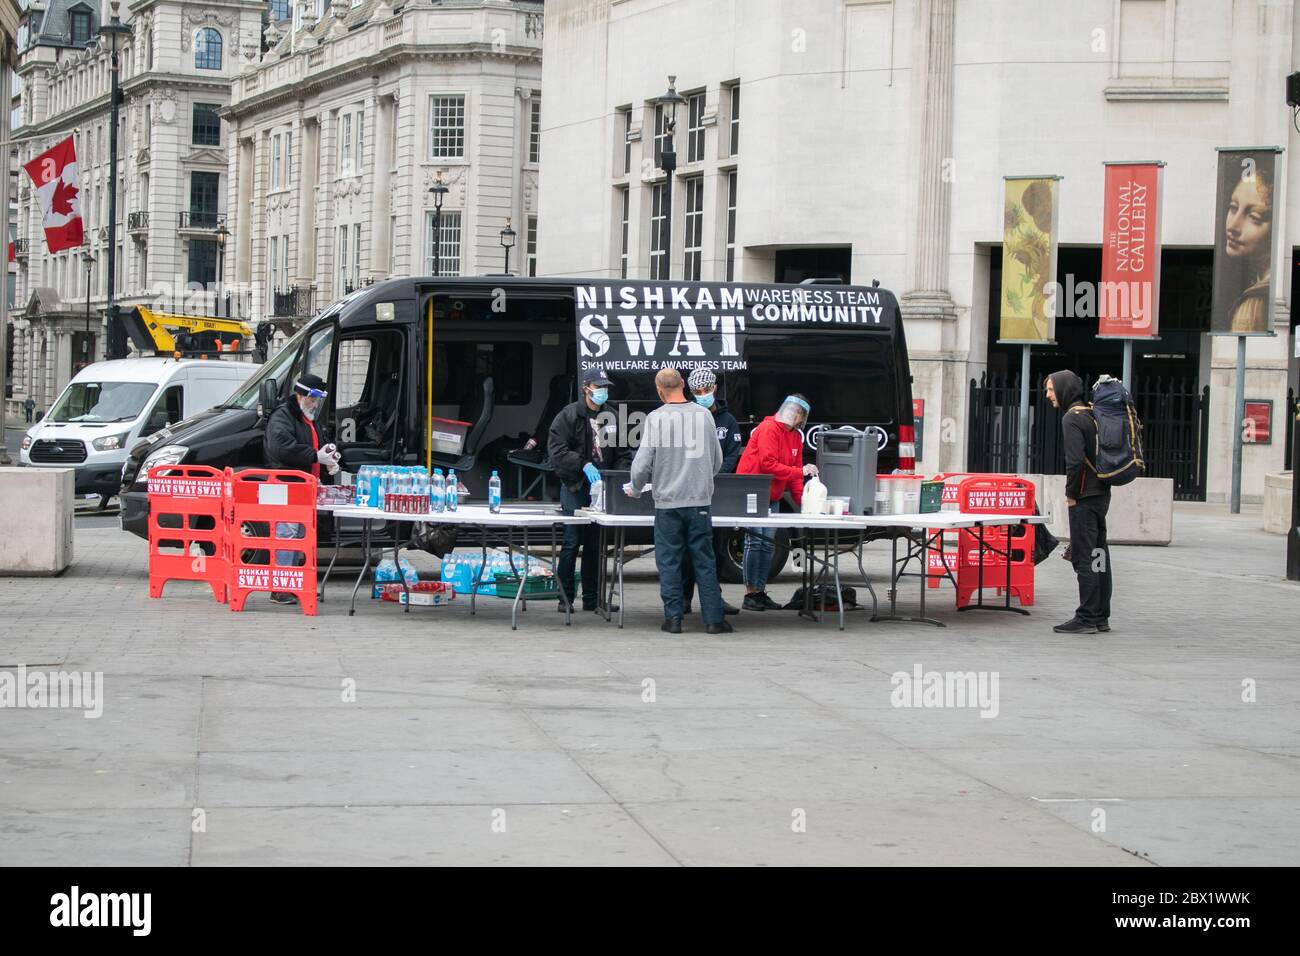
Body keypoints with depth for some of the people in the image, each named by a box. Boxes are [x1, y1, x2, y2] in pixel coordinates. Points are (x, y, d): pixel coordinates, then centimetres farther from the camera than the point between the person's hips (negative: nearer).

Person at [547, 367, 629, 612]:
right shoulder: (569, 415, -4)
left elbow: (619, 453, 20)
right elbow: (556, 449, -12)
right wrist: (583, 465, -22)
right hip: (575, 488, -6)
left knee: (595, 545, 10)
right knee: (572, 543, -5)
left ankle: (591, 599, 16)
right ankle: (565, 598, 2)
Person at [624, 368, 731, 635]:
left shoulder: (656, 418, -8)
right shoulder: (703, 415, 1)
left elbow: (644, 462, -7)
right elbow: (717, 459, 10)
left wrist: (635, 488, 11)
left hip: (668, 501, -2)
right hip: (699, 500, 2)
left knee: (669, 562, 6)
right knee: (705, 561, 6)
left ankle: (673, 617, 5)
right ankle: (713, 618, 6)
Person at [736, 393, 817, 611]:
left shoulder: (795, 437, 13)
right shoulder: (768, 429, -14)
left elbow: (794, 471, 12)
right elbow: (768, 464, -22)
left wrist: (801, 498, 0)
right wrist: (800, 472, -22)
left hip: (772, 497, 8)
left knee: (767, 544, 9)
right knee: (755, 541, -10)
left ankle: (760, 591, 14)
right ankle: (750, 593, -7)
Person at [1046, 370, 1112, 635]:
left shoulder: (1071, 419, -13)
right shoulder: (1092, 415, 14)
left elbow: (1075, 460, -22)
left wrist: (1071, 494, -12)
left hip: (1084, 497, -9)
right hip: (1102, 494, 9)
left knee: (1083, 558, -7)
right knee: (1099, 555, 11)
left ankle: (1086, 618, -6)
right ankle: (1101, 617, 16)